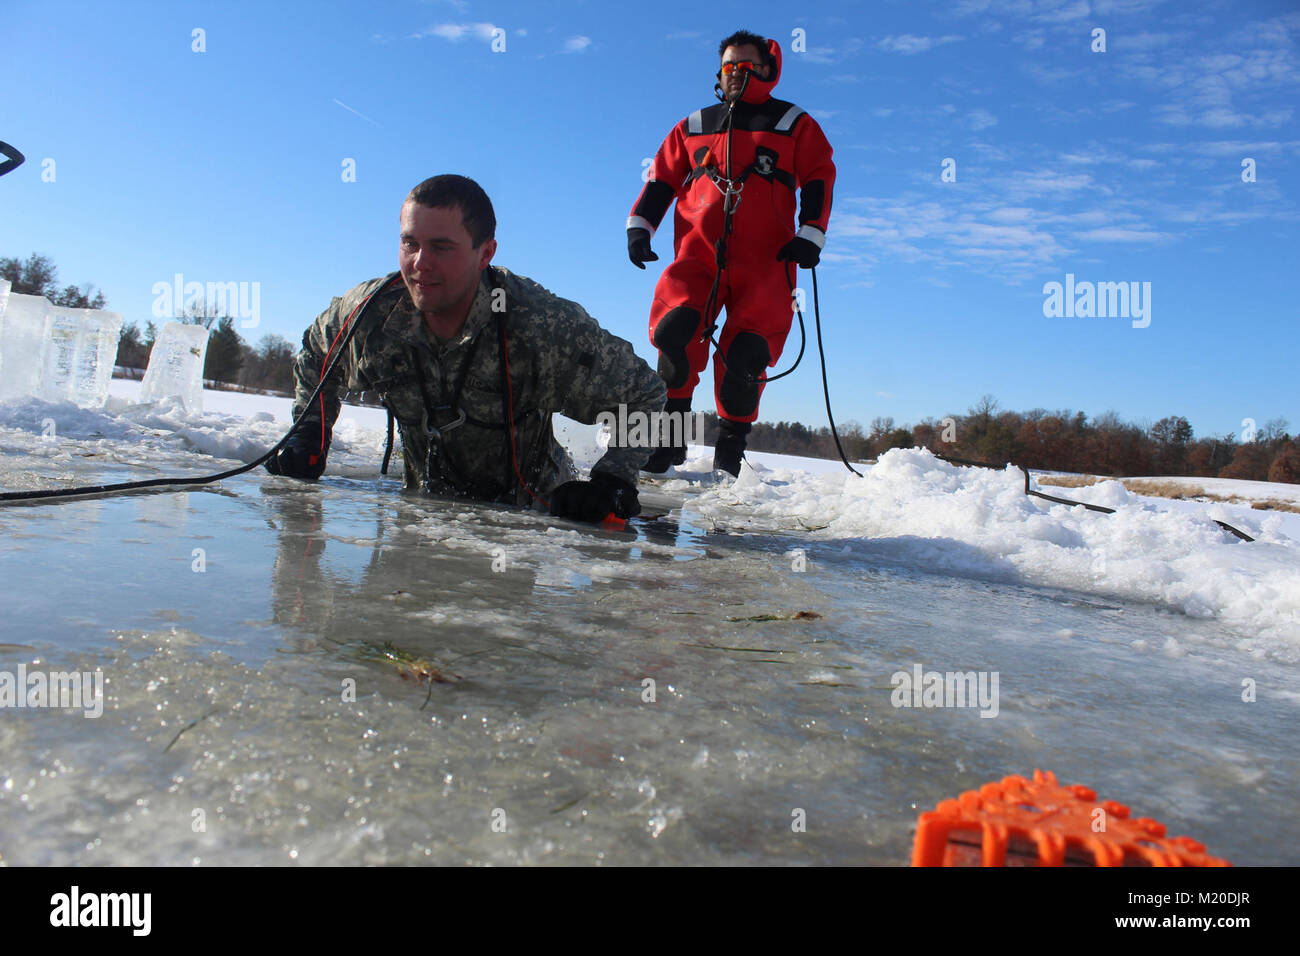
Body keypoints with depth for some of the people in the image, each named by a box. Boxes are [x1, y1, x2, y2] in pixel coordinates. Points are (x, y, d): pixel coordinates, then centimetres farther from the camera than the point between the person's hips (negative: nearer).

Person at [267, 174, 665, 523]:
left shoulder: (547, 326, -31)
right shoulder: (372, 312, -18)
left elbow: (645, 396, -17)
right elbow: (316, 354, 8)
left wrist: (611, 483, -28)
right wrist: (308, 438, 1)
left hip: (531, 512, 0)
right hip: (425, 505, 1)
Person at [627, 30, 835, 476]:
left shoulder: (795, 125, 15)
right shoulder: (694, 126, 22)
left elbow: (819, 179, 9)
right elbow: (662, 178, 20)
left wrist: (810, 236, -5)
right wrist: (639, 226, 6)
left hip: (764, 260, -1)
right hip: (698, 254, 2)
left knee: (745, 355, -12)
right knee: (674, 330, -19)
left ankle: (730, 445, 3)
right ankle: (669, 437, -8)